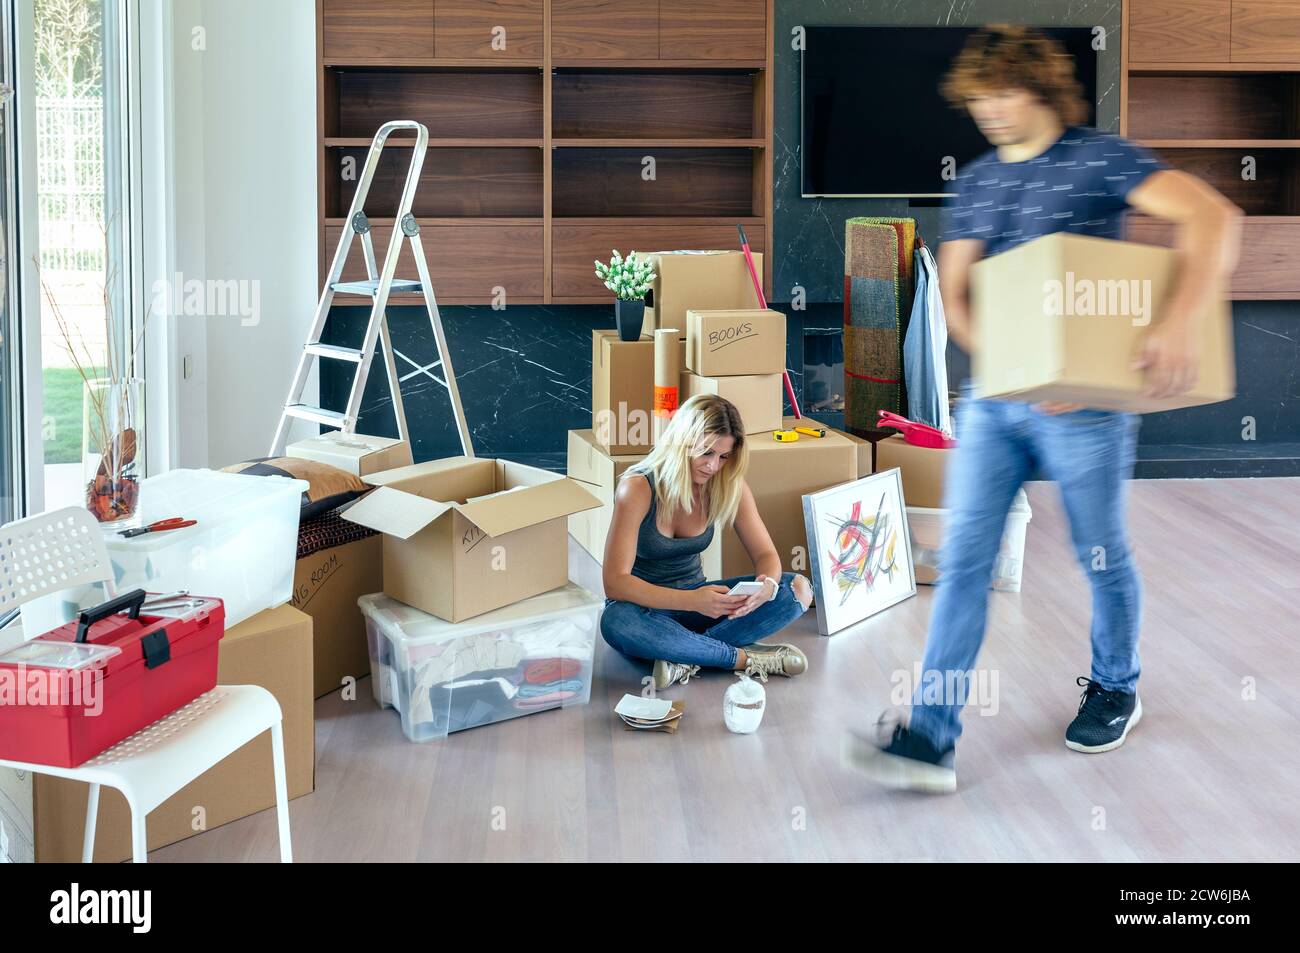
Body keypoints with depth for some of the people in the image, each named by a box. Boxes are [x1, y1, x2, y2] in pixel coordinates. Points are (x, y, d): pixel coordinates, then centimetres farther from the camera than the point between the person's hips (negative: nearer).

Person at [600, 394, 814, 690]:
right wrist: (692, 601, -40)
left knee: (798, 589, -16)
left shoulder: (728, 484, -8)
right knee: (615, 622, -41)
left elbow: (766, 554, -3)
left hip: (694, 599, 5)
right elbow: (615, 582, -26)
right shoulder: (638, 488, -22)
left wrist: (768, 584, -30)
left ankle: (687, 658, -27)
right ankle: (746, 659, -29)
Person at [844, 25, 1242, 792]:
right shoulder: (975, 182, 10)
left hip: (1083, 404, -4)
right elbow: (953, 294, 8)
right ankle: (931, 738, -3)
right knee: (964, 560, -2)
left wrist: (1179, 324, -31)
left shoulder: (1101, 159, -6)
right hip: (991, 400, 5)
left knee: (1101, 554, 11)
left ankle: (1116, 691, 35)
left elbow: (1214, 215, -17)